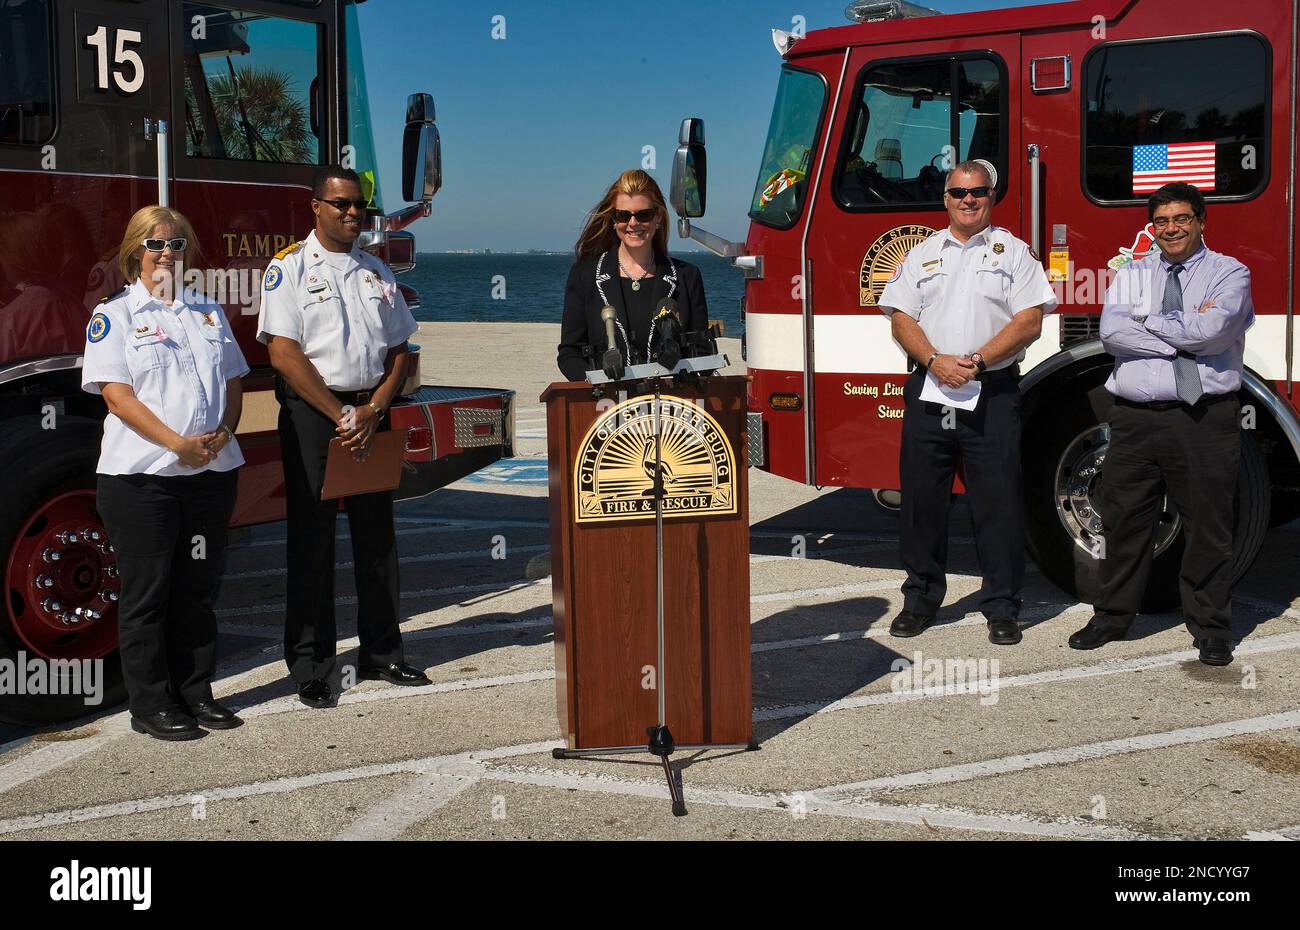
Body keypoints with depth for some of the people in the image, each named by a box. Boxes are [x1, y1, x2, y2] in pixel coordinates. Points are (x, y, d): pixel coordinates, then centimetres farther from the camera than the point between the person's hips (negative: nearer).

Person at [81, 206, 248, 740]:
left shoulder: (209, 312, 15)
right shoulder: (114, 315, -1)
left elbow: (233, 383, 13)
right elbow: (117, 395, -10)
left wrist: (223, 432, -8)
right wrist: (177, 443, -20)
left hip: (211, 472, 5)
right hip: (141, 475, -5)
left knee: (198, 589, 11)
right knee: (147, 594, 2)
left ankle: (195, 693, 21)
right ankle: (151, 706, 10)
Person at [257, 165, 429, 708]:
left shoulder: (377, 273, 13)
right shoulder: (290, 269, -3)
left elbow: (397, 351, 10)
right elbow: (284, 354, -12)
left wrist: (372, 412, -6)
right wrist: (341, 416, -14)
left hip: (370, 414, 5)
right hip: (311, 414, -5)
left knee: (376, 536, 9)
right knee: (312, 543, -1)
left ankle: (381, 653, 19)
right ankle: (310, 670, 5)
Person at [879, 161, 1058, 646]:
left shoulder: (1014, 252, 6)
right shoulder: (922, 255, 14)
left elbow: (1029, 321, -3)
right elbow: (901, 318, 6)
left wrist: (976, 361, -14)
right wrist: (936, 361, -11)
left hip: (993, 393, -2)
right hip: (928, 393, 3)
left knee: (998, 502, -2)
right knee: (922, 497, 6)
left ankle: (1002, 608, 7)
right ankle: (921, 599, 18)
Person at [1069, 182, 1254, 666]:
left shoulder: (1229, 273, 4)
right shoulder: (1132, 274, 13)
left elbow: (1211, 330, -15)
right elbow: (1111, 332, -5)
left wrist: (1148, 321, -4)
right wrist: (1184, 333, -10)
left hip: (1204, 420, -3)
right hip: (1135, 420, 3)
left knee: (1208, 527, 3)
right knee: (1124, 521, 9)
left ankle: (1211, 628, 15)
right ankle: (1113, 617, 22)